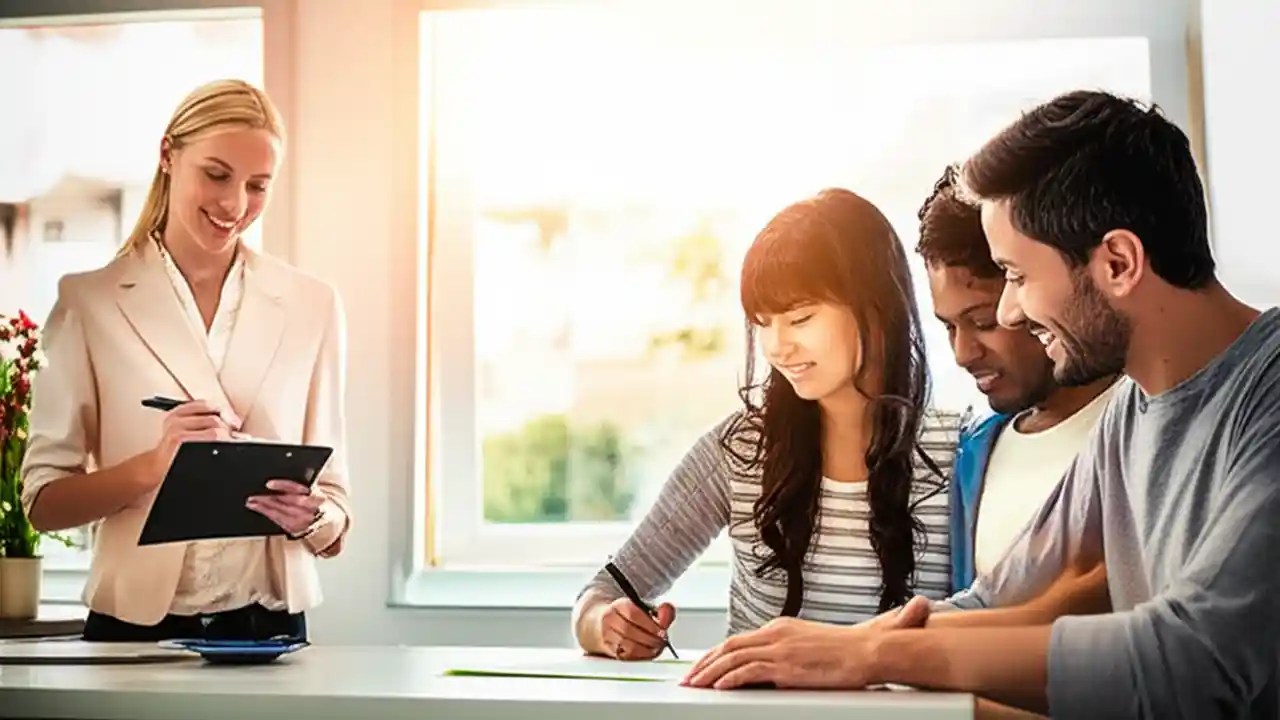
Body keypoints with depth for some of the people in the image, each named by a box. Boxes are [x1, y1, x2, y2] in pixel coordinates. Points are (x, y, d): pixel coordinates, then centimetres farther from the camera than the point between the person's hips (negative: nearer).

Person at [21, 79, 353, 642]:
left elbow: (335, 511, 7)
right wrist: (152, 467, -17)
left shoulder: (312, 306, 5)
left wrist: (312, 518, -14)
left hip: (268, 630, 1)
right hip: (135, 629, -1)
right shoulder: (88, 301, 2)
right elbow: (43, 501, -1)